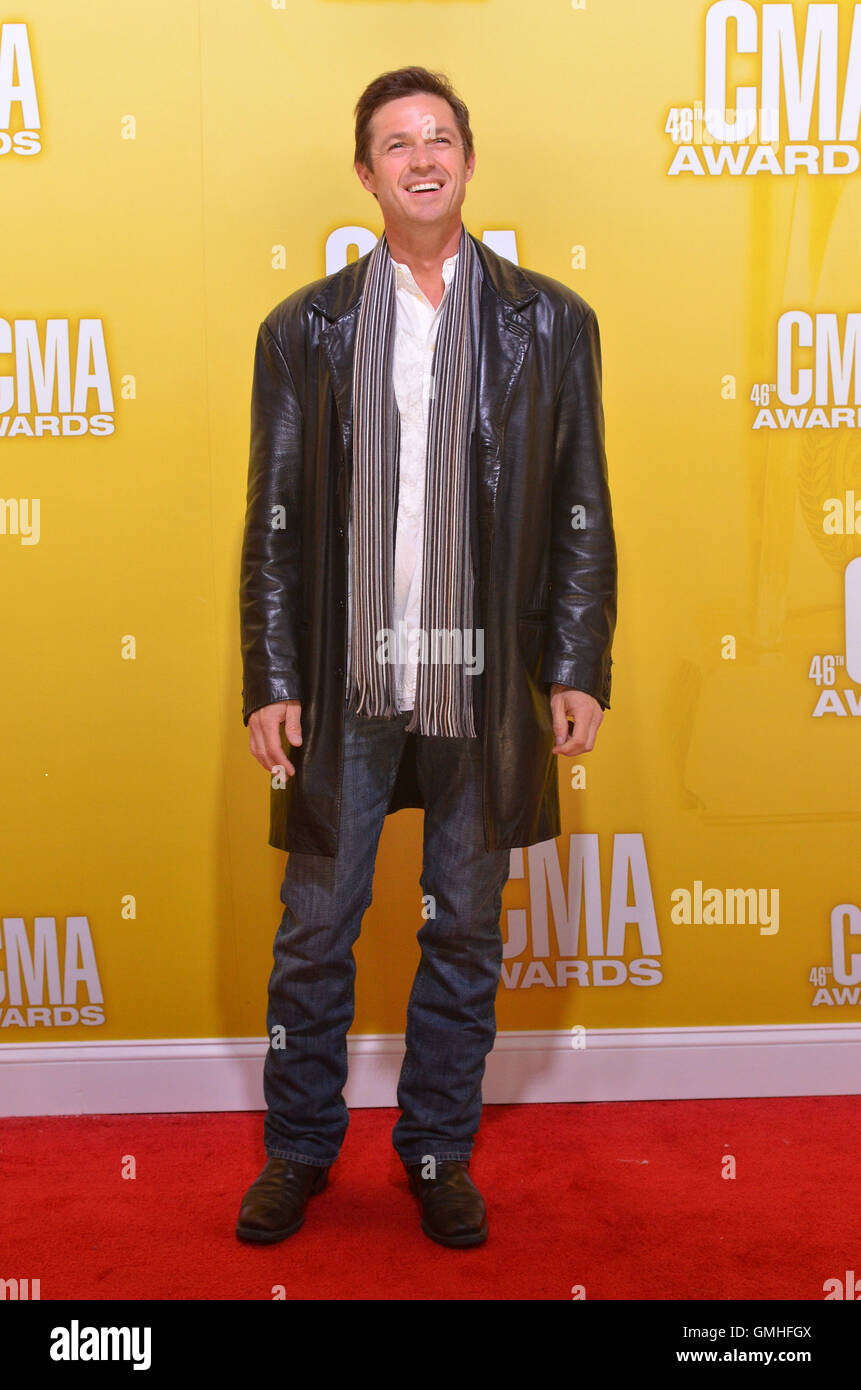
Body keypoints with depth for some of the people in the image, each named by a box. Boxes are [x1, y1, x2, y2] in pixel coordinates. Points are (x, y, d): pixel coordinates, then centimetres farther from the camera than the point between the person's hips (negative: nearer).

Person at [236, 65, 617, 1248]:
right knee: (315, 932, 9)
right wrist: (271, 685, -3)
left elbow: (582, 514, 4)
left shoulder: (551, 322, 5)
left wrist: (579, 670, -3)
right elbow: (274, 523, 3)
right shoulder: (303, 329, 5)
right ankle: (299, 1151, 28)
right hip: (345, 685, 0)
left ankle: (440, 1152, 29)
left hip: (488, 686, 0)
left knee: (466, 934, 11)